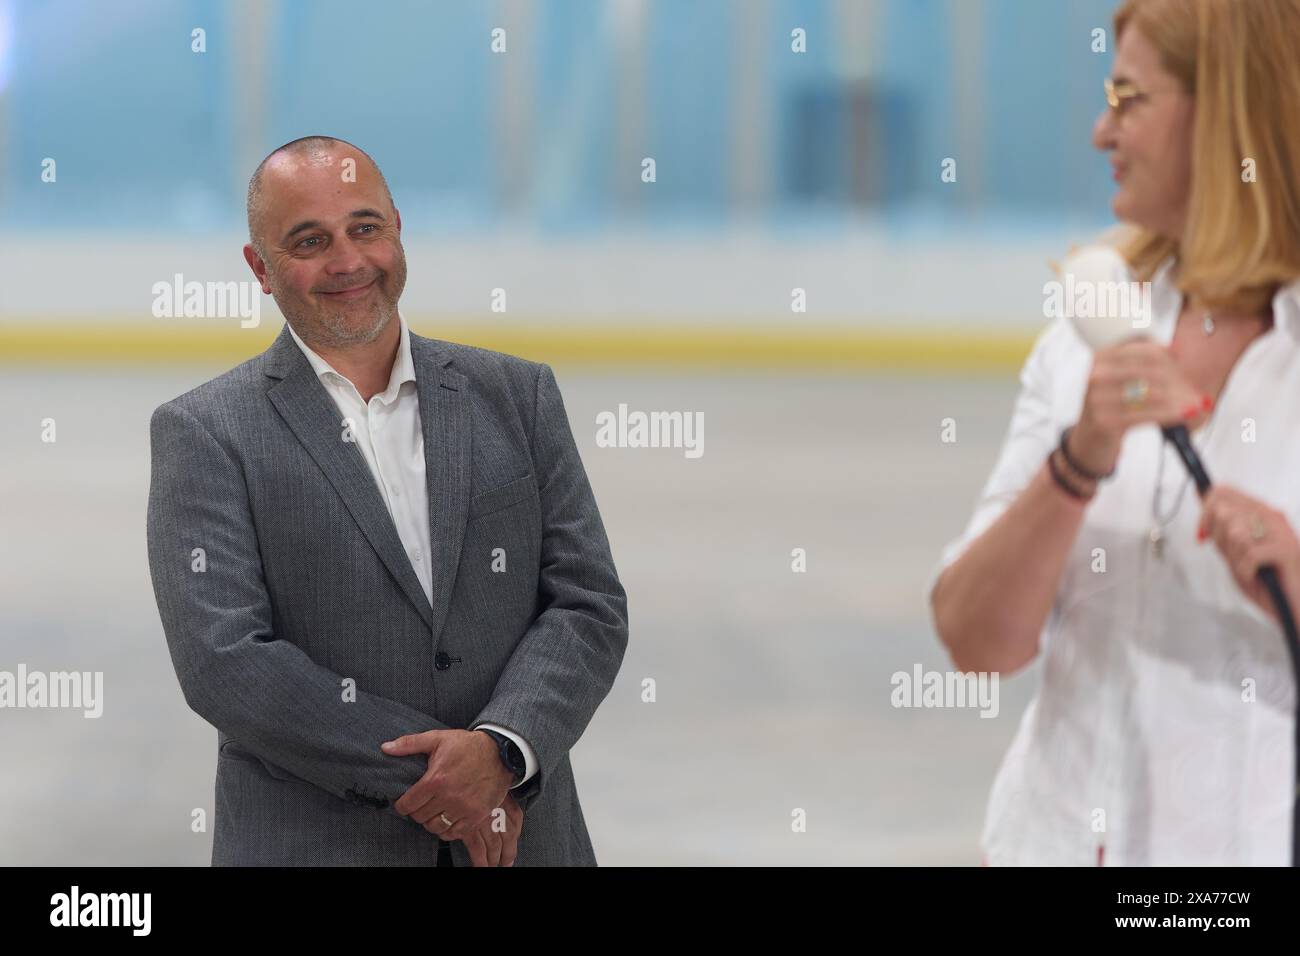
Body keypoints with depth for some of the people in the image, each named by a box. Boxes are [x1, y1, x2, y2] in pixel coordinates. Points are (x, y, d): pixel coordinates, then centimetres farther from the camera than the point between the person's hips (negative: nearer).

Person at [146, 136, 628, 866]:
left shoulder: (518, 396, 6)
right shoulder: (205, 434, -4)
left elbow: (590, 607, 1)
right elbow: (222, 661, -13)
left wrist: (501, 749, -17)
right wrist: (427, 774, -17)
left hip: (520, 836, 3)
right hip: (313, 845, -3)